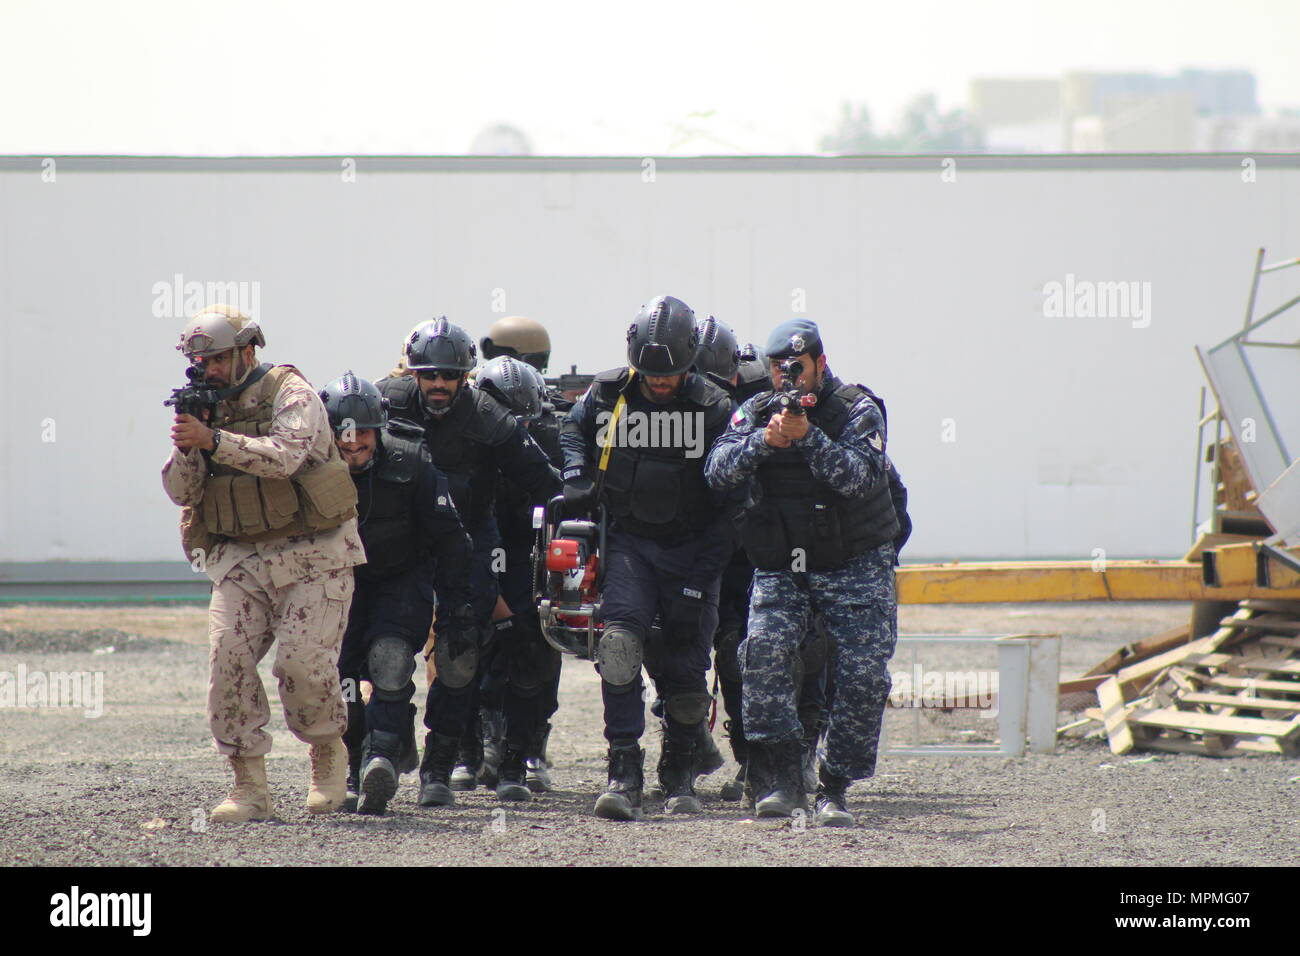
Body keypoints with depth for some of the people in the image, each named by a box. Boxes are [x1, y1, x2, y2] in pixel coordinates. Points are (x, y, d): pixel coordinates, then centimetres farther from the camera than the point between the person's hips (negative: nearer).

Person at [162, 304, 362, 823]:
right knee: (228, 659, -12)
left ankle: (329, 754, 15)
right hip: (240, 560, 5)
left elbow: (285, 455, -24)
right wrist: (187, 449, -13)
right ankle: (249, 787, -7)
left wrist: (213, 440, -29)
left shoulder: (291, 394, -5)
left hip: (310, 554, -5)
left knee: (303, 660, -13)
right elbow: (180, 491, 7)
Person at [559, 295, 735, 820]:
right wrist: (576, 477, 1)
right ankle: (624, 773, -22)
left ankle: (679, 775, 25)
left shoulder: (714, 409, -9)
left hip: (691, 551, -1)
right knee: (620, 642, -22)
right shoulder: (607, 394, -1)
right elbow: (572, 431, 23)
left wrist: (698, 584, -13)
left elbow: (724, 507, -8)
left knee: (684, 675, -1)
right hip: (629, 543, 1)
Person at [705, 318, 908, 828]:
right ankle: (781, 776, -19)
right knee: (764, 646, -23)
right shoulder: (756, 411, 3)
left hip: (856, 566, -2)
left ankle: (834, 788, 1)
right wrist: (764, 440, -26)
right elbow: (718, 470, -10)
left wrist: (808, 437, -32)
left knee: (864, 676, -11)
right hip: (782, 569, 2)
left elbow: (861, 477, -22)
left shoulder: (857, 410, -7)